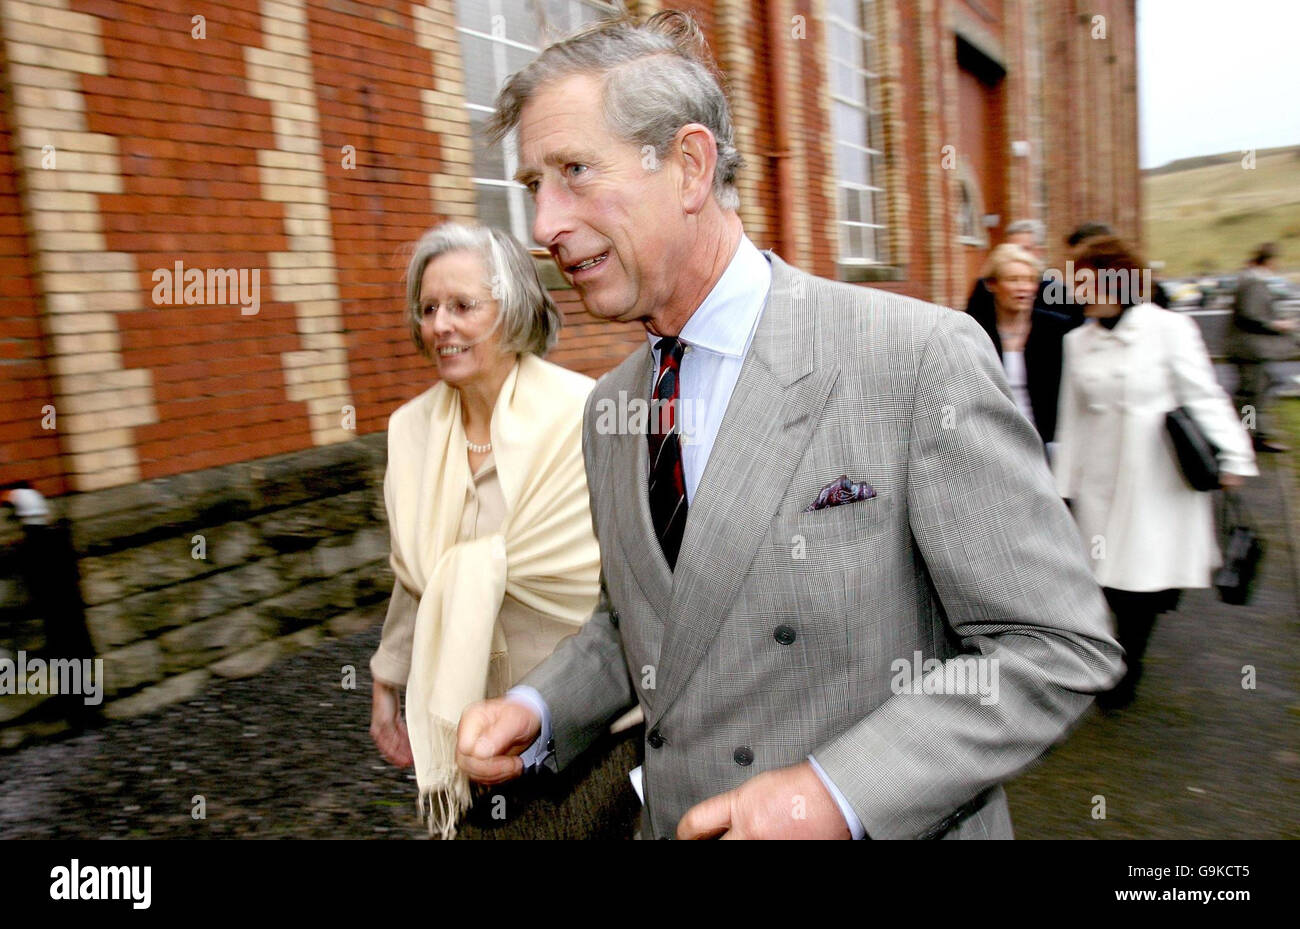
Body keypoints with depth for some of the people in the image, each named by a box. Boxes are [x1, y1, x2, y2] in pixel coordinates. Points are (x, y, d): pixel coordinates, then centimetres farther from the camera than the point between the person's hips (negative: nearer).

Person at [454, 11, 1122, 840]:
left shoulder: (921, 358, -19)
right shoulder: (609, 407, 0)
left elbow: (1059, 645, -17)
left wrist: (839, 794, -24)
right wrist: (538, 711, -6)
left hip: (886, 824, -5)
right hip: (676, 817, 6)